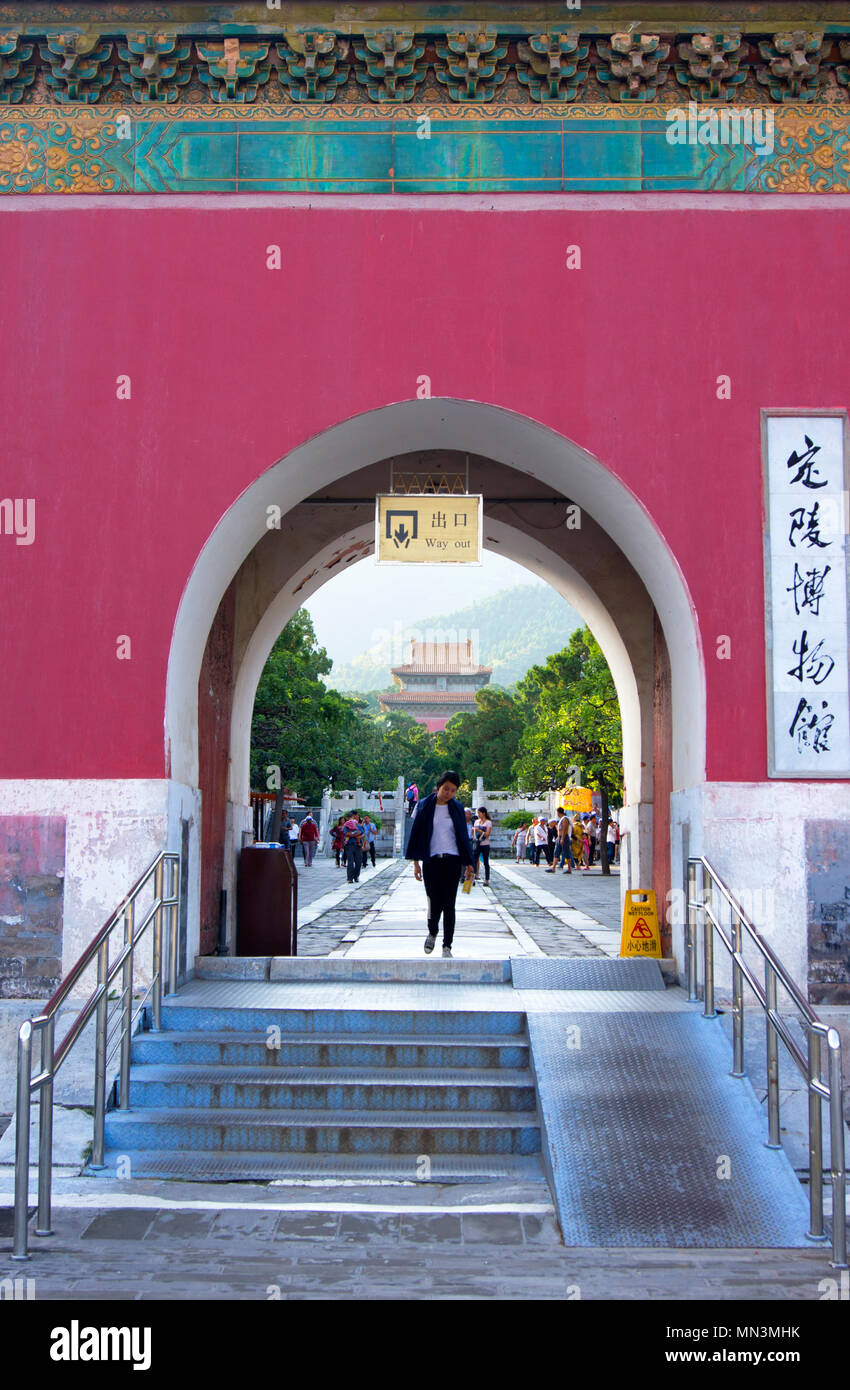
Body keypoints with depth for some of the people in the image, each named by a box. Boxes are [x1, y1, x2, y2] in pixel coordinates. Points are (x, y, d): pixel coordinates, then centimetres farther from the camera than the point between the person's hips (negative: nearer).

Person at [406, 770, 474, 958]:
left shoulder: (457, 808, 7)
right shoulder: (424, 806, 2)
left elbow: (463, 836, 12)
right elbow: (416, 834, 4)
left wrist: (468, 863, 9)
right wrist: (416, 863, -1)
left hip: (452, 861, 1)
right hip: (431, 861, -1)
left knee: (449, 905, -2)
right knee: (434, 903, -5)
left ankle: (447, 946, 4)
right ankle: (432, 933, 25)